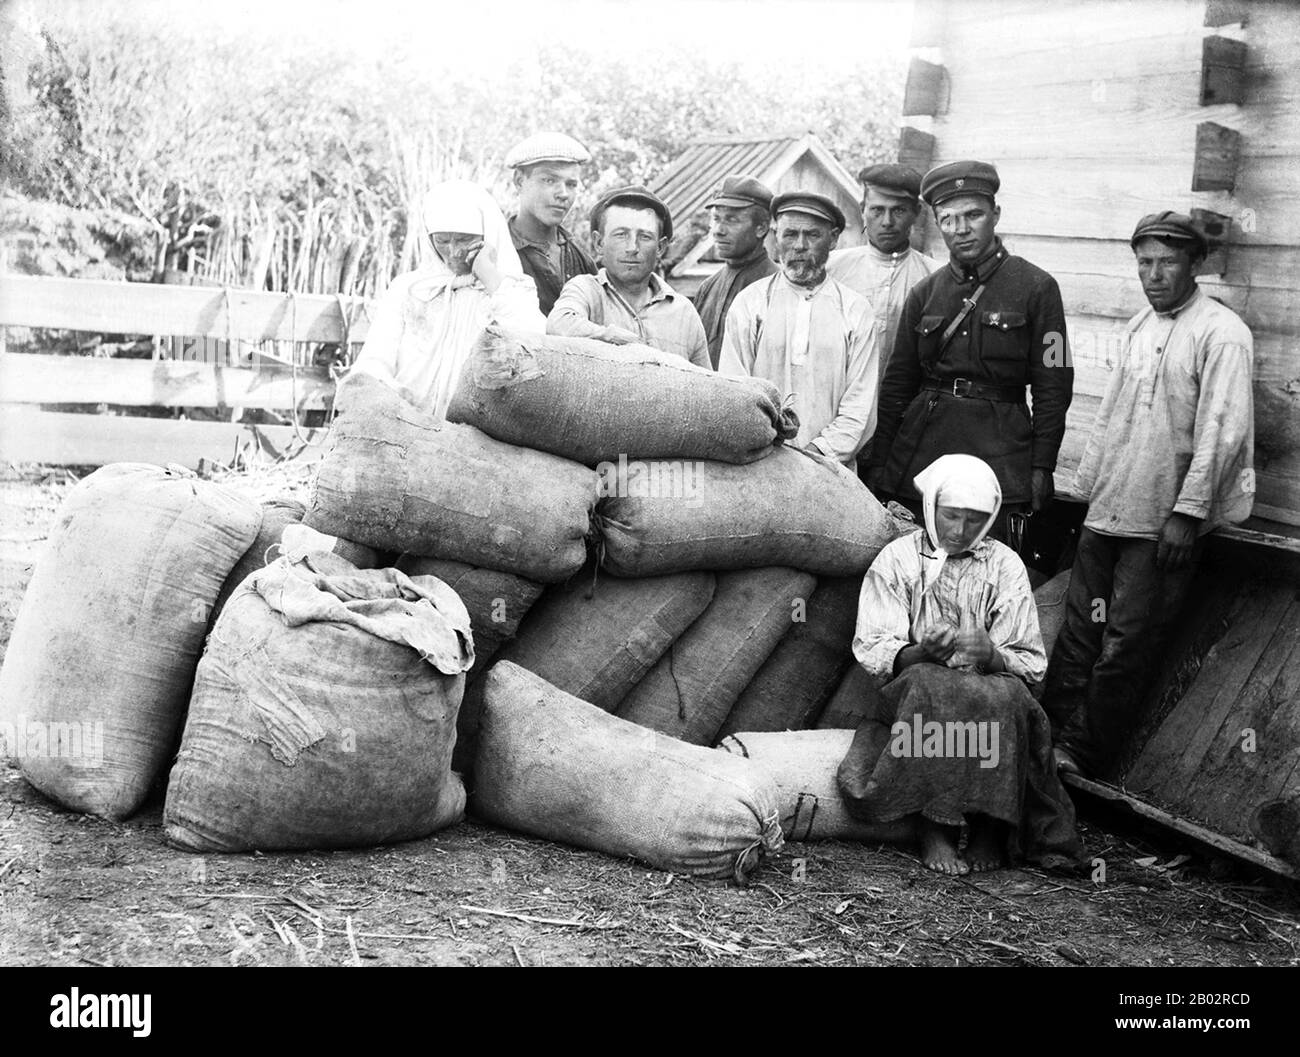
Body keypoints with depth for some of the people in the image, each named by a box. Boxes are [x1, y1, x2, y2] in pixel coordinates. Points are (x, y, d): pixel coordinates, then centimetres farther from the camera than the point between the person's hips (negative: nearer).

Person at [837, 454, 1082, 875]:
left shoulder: (1005, 565, 9)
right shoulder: (896, 559, 7)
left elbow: (1031, 662, 3)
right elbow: (871, 651, -2)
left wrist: (993, 655, -21)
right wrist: (922, 652, -23)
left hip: (991, 689, 1)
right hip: (912, 693, -1)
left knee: (1007, 696, -34)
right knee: (927, 684, -36)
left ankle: (990, 827, -23)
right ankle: (933, 828, -30)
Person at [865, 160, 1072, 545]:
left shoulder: (1036, 288, 0)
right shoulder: (924, 293, 11)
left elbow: (1053, 387, 0)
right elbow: (897, 384, 14)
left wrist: (1041, 468, -5)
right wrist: (879, 464, 9)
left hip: (999, 453, -3)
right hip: (920, 451, 3)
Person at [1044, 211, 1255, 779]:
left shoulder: (1221, 333, -10)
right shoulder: (1138, 327, 13)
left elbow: (1221, 431, -15)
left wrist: (1188, 513, -17)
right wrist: (1089, 481, 15)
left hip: (1166, 520, -7)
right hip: (1108, 508, 7)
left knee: (1126, 644, -2)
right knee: (1079, 630, 7)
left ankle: (1083, 754, 6)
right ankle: (1051, 738, 13)